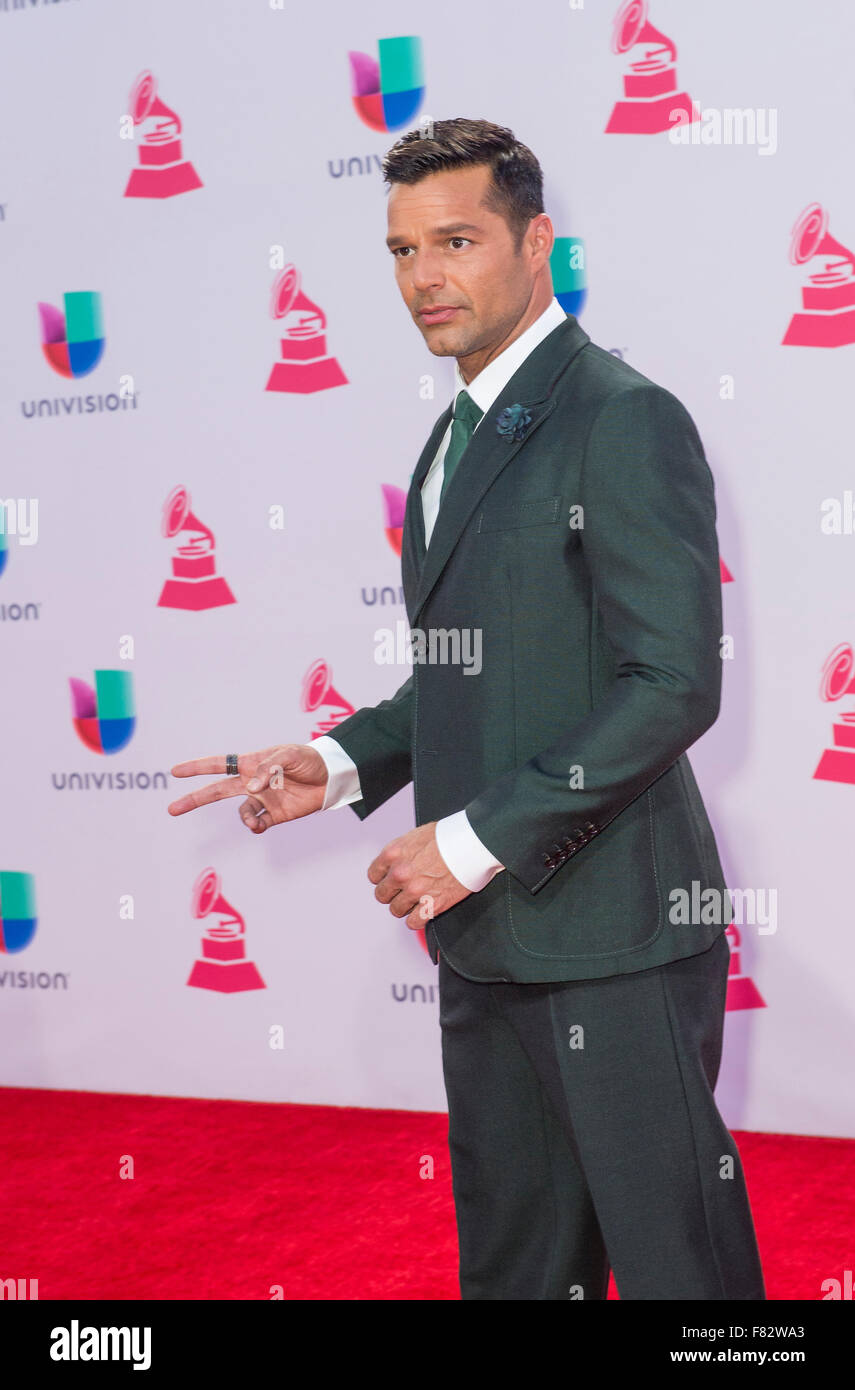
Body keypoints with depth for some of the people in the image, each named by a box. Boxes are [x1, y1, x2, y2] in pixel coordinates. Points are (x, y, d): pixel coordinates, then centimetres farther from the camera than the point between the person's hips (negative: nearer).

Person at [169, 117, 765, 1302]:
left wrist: (479, 838, -18)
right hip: (487, 932, 9)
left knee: (675, 1256, 0)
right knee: (510, 1259, 16)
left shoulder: (624, 420, -11)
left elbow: (673, 683, -18)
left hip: (609, 929, -9)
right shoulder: (458, 439, 17)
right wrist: (342, 762, 7)